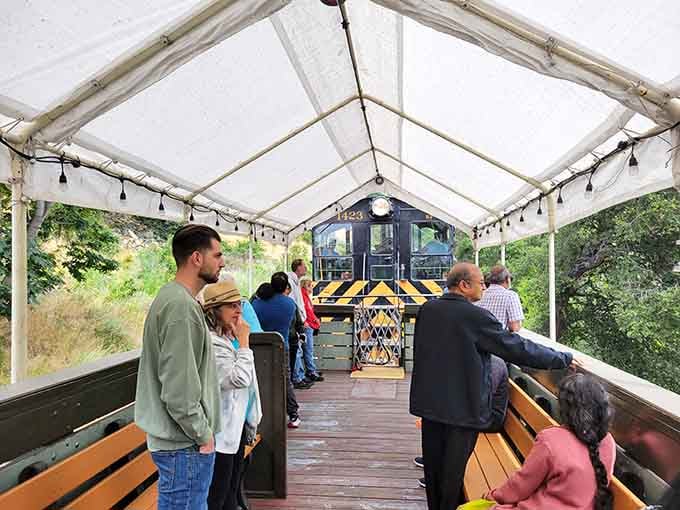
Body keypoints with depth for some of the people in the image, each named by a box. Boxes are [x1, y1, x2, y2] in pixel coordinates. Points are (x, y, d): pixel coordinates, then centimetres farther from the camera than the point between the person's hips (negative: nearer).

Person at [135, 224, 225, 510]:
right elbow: (178, 389, -25)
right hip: (185, 444, -10)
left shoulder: (172, 297, 9)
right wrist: (203, 435, -13)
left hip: (176, 439, 10)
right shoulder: (182, 307, -23)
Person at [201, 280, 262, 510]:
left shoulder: (231, 337, 6)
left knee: (232, 491, 21)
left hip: (237, 426, 9)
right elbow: (240, 378, -27)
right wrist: (243, 341, -22)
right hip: (221, 431, -9)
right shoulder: (211, 343, -23)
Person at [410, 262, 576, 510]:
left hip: (428, 403, 6)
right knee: (454, 468, 10)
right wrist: (564, 359, -4)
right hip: (462, 406, -6)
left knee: (433, 463, 19)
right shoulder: (475, 316, -20)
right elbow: (518, 348, -16)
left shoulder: (426, 310, -2)